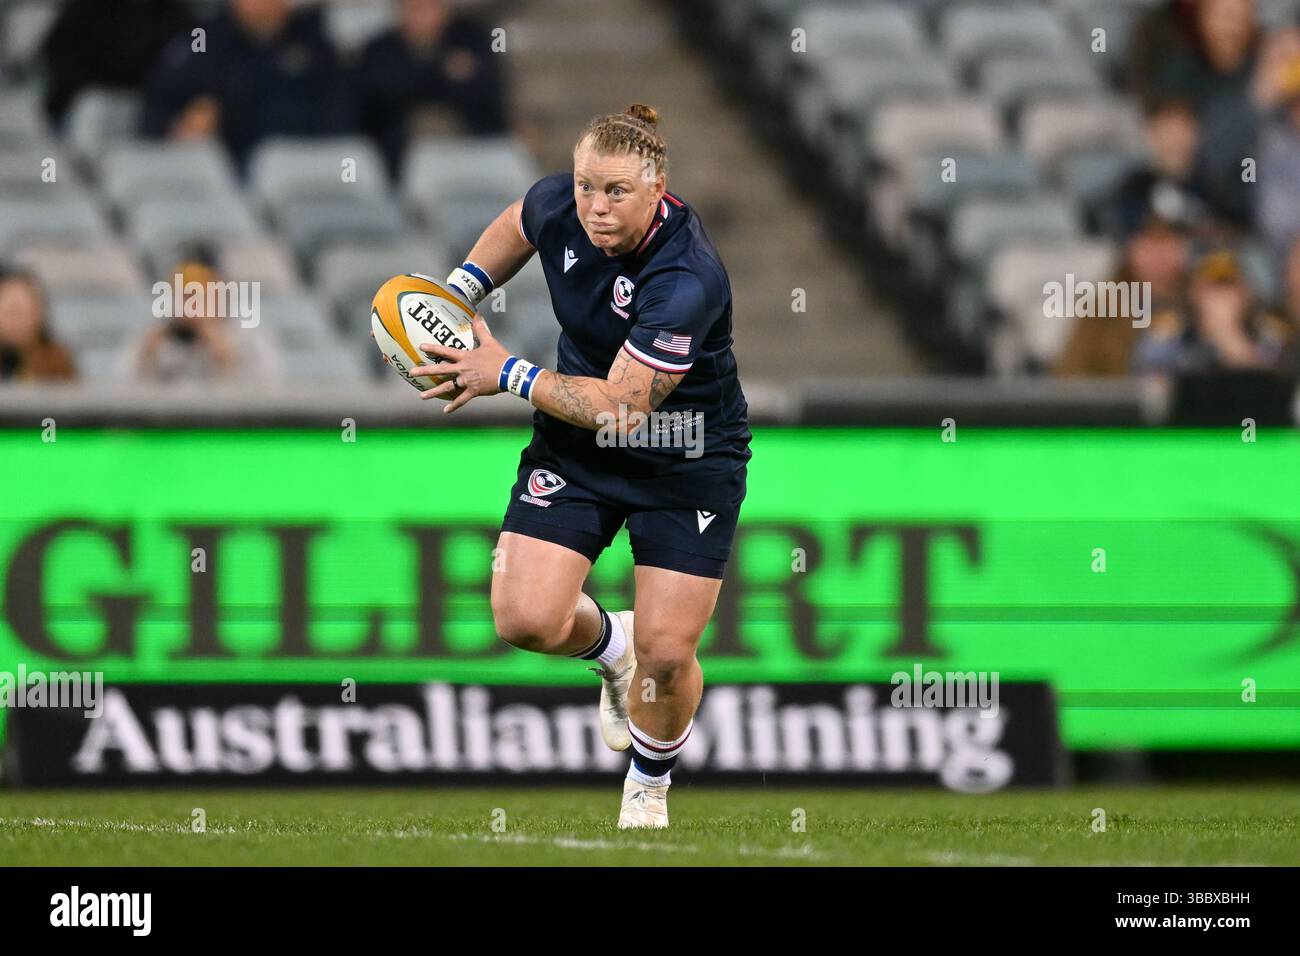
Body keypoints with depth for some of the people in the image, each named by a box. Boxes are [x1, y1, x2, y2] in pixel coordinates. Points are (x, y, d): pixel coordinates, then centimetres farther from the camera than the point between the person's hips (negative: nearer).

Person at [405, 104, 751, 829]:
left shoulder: (687, 280, -33)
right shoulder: (558, 205, -13)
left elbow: (617, 407, -29)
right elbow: (517, 226, 15)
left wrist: (507, 375, -21)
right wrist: (459, 290, 3)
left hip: (685, 462, -5)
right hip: (576, 444, 5)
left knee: (665, 656, -8)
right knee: (526, 618, -12)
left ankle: (649, 788, 25)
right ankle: (609, 645, 25)